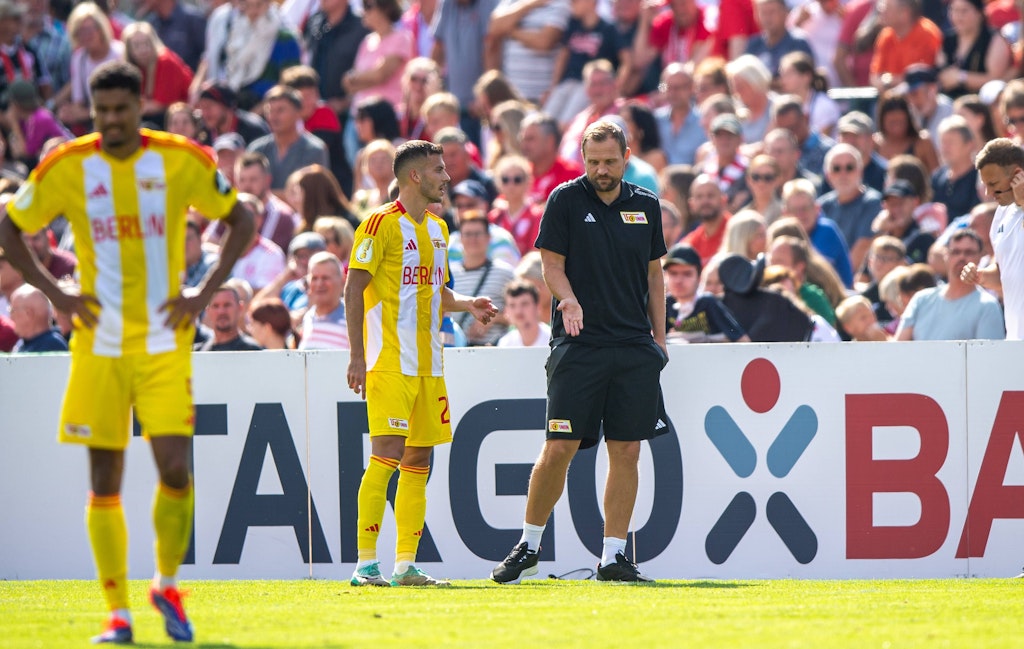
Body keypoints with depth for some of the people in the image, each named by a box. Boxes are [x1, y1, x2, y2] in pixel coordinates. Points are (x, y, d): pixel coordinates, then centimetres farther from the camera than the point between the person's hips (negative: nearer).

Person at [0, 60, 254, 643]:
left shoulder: (183, 162, -3)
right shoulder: (66, 169, -2)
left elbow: (242, 222, 8)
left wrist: (204, 295, -3)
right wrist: (55, 294, -3)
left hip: (165, 343, -1)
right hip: (99, 344, 1)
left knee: (176, 469, -12)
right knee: (105, 482, 0)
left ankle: (168, 584, 12)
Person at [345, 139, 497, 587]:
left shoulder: (437, 229, 18)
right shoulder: (381, 225, -7)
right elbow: (354, 290, -9)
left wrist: (468, 305, 6)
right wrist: (357, 357, -15)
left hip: (428, 364, 8)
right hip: (390, 362, -8)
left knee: (419, 458, 6)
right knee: (387, 454, -14)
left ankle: (405, 563, 10)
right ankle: (365, 562, -14)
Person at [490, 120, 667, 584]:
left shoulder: (646, 206, 12)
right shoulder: (565, 201, 1)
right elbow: (552, 265, -1)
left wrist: (659, 337, 13)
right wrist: (569, 300, -20)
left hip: (634, 348, 3)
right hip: (578, 345, -3)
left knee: (626, 451, 1)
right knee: (559, 448, -6)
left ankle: (613, 556, 7)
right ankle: (528, 547, 8)